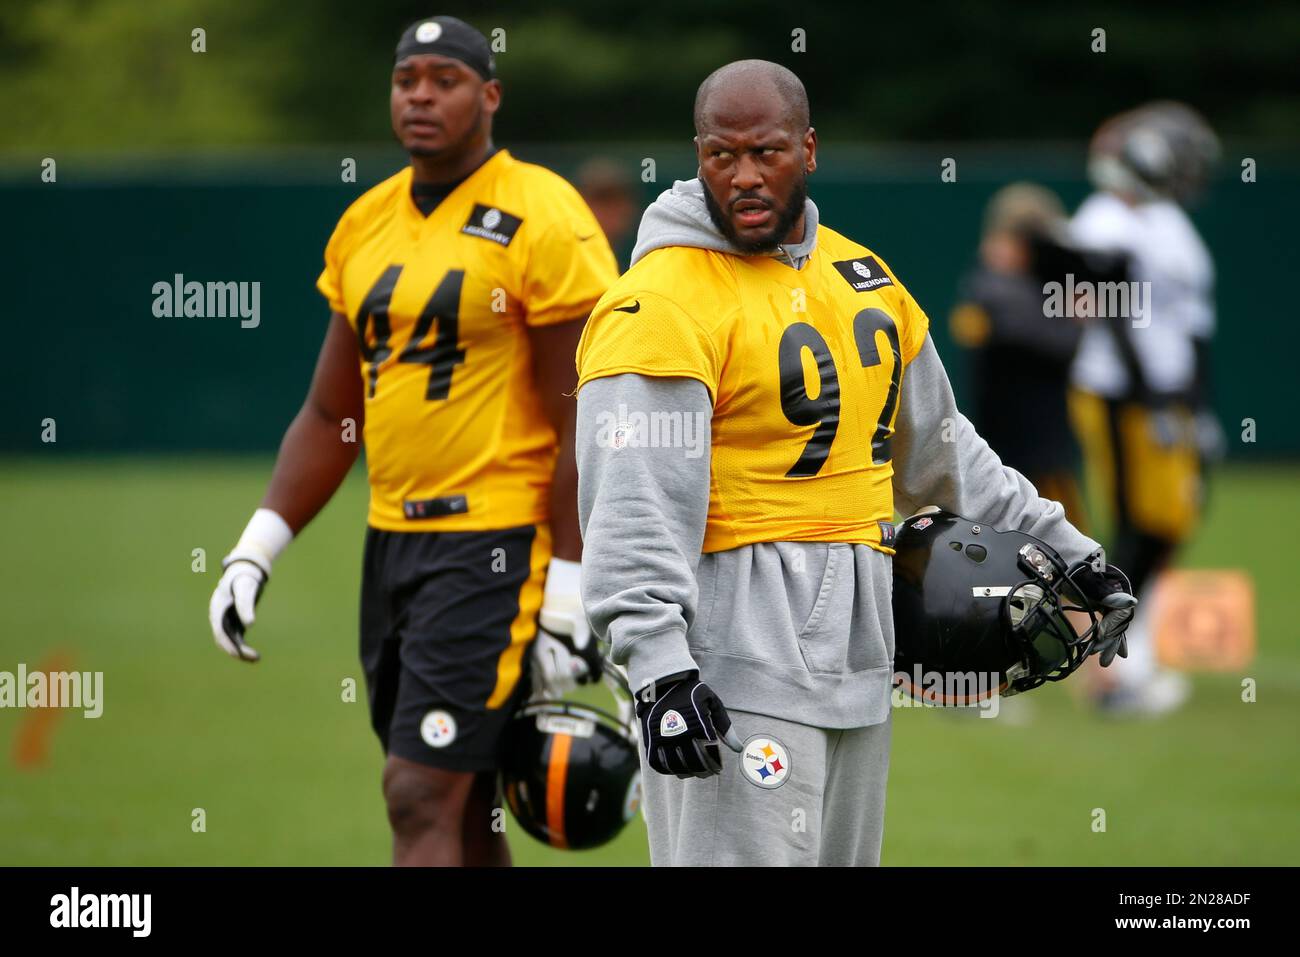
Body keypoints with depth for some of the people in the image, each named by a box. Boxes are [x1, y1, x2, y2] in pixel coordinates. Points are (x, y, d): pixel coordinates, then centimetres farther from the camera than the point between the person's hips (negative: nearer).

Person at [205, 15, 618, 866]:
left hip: (498, 546, -7)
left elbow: (582, 429, -11)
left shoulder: (544, 225, -10)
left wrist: (568, 597, -14)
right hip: (393, 539, 7)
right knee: (461, 809, 12)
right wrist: (256, 550, 9)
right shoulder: (365, 227, 12)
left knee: (422, 796, -12)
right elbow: (331, 418, 18)